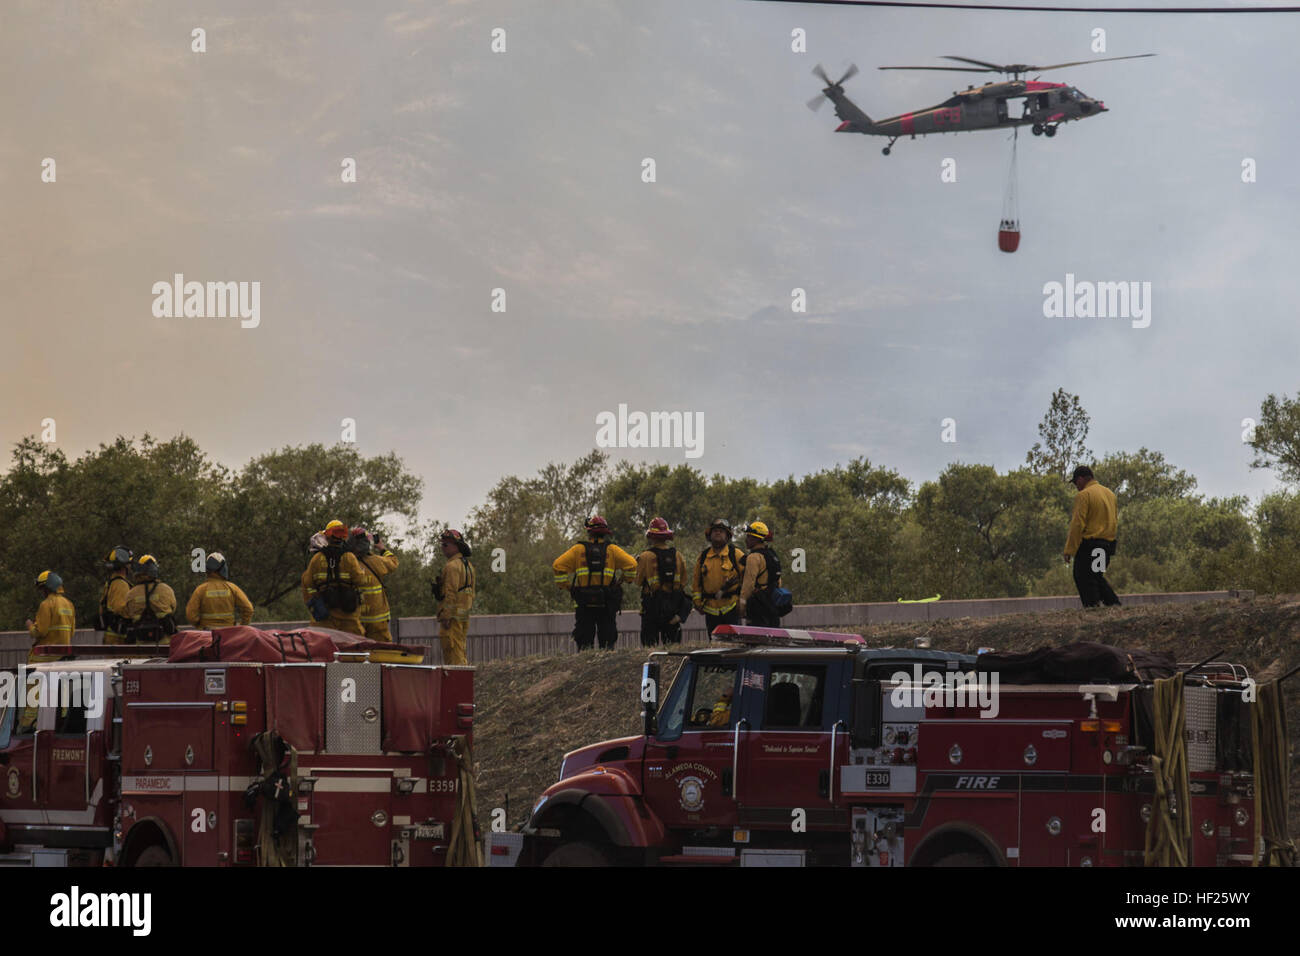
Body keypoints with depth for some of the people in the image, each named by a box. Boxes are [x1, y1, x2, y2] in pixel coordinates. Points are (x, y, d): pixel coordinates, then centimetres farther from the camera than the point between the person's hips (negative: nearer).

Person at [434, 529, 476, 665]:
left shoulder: (452, 566, -13)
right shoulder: (468, 565, 18)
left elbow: (450, 593, -20)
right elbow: (471, 593, 21)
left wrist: (446, 616, -21)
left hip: (453, 614, -10)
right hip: (464, 614, 10)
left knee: (452, 652, -10)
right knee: (460, 650, 14)